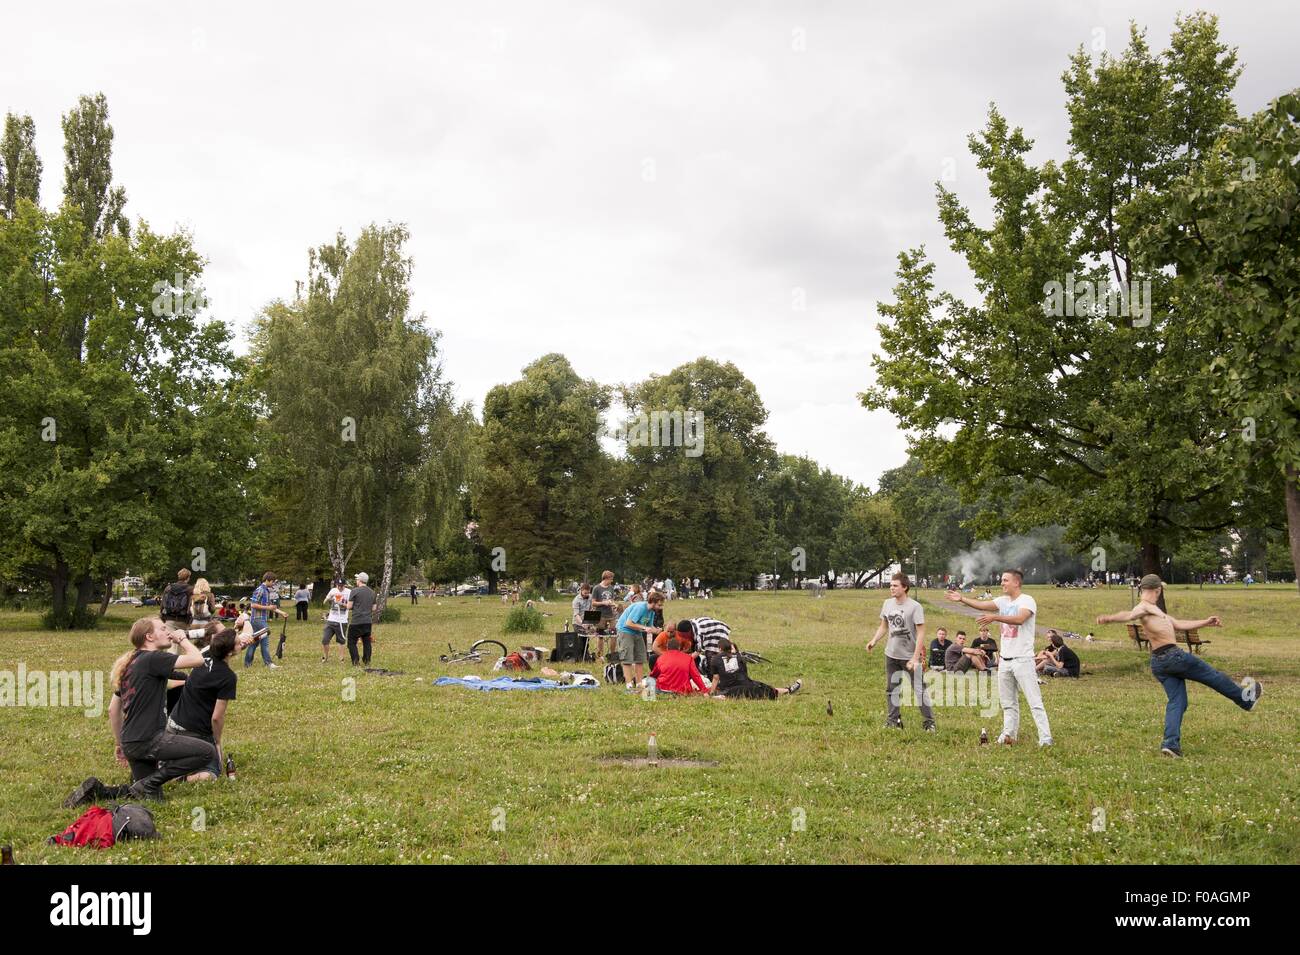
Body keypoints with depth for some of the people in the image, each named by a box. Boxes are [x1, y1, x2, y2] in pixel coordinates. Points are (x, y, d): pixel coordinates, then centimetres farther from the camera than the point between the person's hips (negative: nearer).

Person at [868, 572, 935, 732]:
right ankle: (893, 721, 26)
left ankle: (929, 722, 13)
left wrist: (915, 658, -22)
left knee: (920, 690, 0)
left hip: (910, 656, -6)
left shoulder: (915, 607, -16)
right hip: (891, 655, 6)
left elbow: (921, 633, -17)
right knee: (891, 689, 14)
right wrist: (874, 641, -3)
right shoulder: (888, 603, 2)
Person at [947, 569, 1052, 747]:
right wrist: (962, 599, -18)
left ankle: (1045, 738, -3)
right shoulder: (1003, 601, 10)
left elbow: (1019, 619, -29)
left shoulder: (1027, 601, -10)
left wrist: (995, 617, -39)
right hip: (1005, 659, 7)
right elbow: (982, 605, -5)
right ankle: (1009, 734, 21)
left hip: (1023, 659, -7)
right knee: (1008, 701, 13)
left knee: (1034, 701, -6)